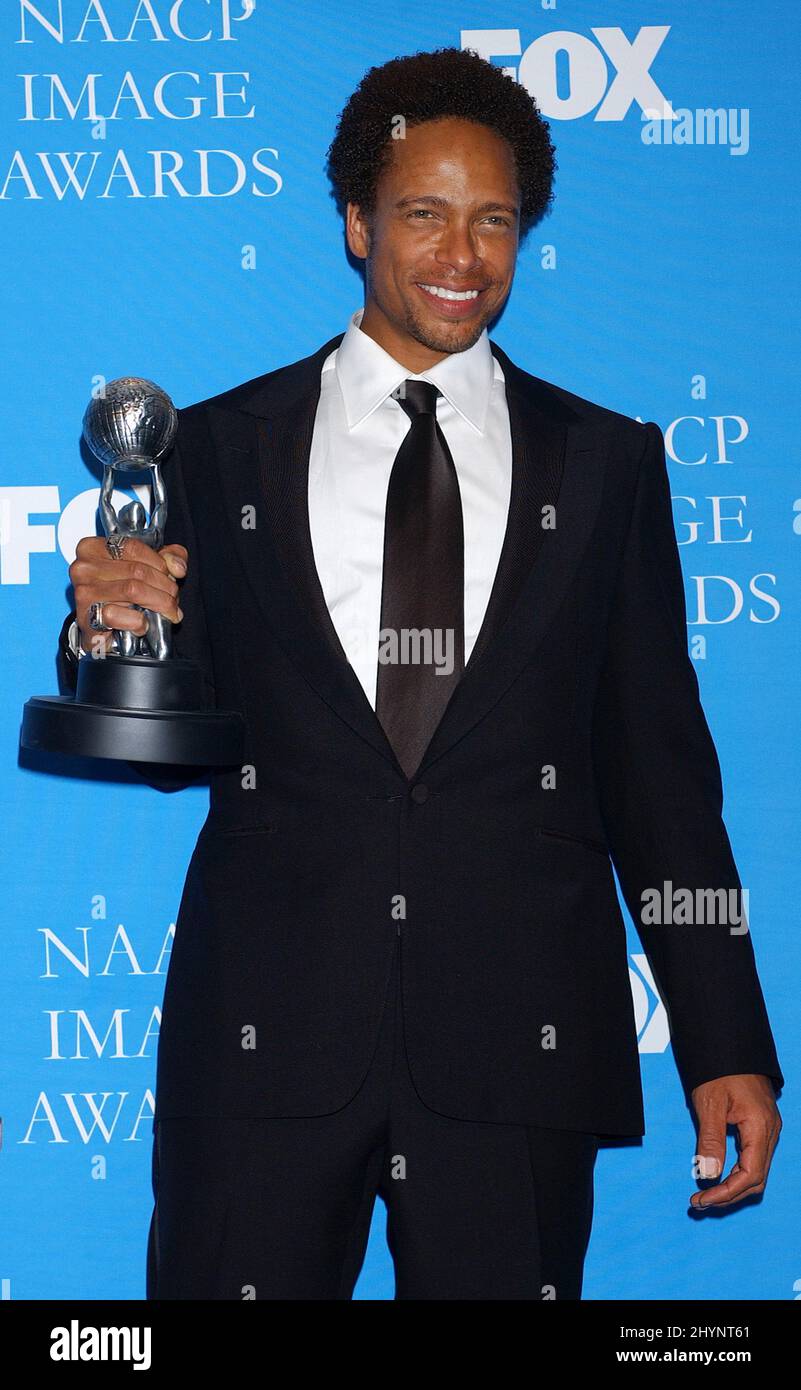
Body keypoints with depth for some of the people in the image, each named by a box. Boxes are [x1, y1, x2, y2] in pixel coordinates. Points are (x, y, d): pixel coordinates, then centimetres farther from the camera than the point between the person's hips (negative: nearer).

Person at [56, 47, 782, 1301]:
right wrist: (110, 635, -12)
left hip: (517, 1044, 0)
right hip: (266, 1044, 0)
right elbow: (174, 745, 10)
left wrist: (726, 1048, 4)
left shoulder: (608, 463, 9)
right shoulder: (219, 447, 8)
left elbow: (661, 768, 8)